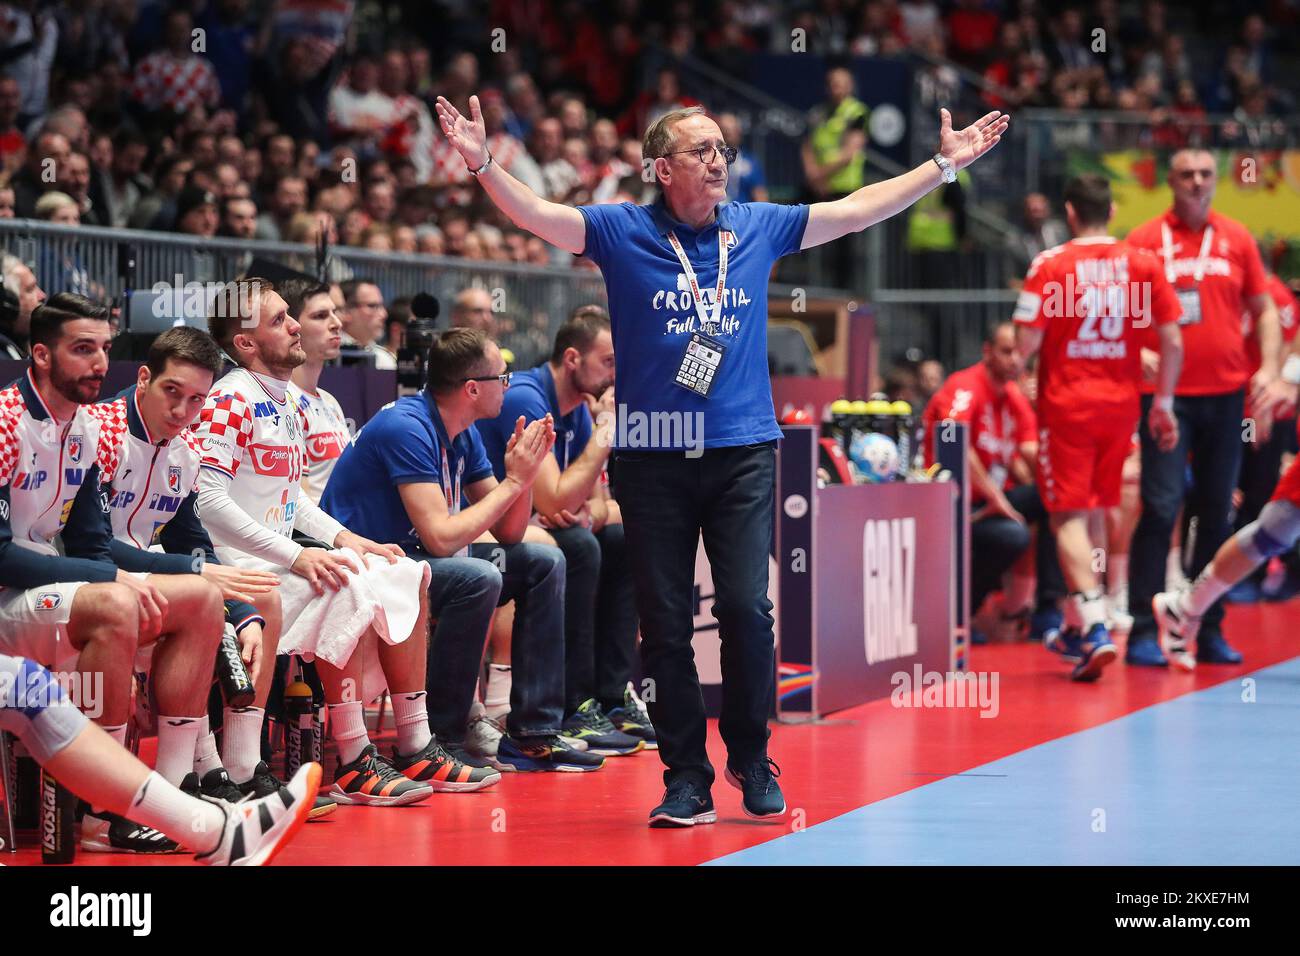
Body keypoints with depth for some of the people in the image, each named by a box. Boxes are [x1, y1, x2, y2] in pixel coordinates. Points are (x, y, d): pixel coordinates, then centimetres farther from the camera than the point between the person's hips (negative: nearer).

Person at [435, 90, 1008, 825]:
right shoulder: (622, 232, 1)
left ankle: (751, 759, 12)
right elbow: (535, 214, -10)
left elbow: (857, 210, 16)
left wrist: (947, 163, 16)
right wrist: (483, 165, -28)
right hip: (654, 456, -1)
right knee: (665, 624, 1)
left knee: (747, 608, -8)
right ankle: (687, 779, 11)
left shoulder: (759, 228, 9)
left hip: (743, 451, 1)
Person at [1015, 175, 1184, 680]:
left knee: (1070, 518, -2)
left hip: (1066, 405, -4)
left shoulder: (1050, 264, -8)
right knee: (1094, 515, 17)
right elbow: (1173, 341, 0)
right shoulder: (1143, 263, 1)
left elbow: (1027, 342, -12)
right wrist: (1163, 402, 10)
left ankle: (1094, 629, -19)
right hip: (1120, 404, 4)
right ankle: (1076, 628, 28)